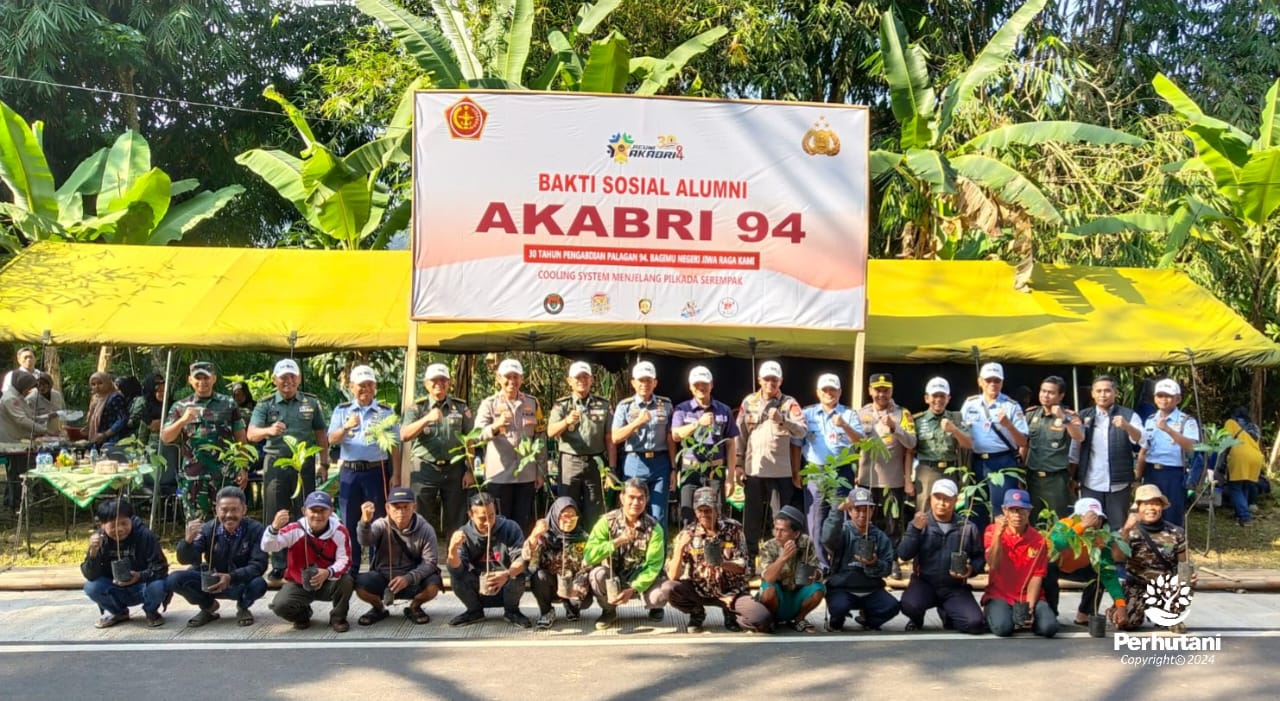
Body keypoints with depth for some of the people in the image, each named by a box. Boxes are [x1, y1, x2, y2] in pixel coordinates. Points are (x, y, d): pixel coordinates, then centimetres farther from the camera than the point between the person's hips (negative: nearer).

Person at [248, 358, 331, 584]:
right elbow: (251, 434, -10)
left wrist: (324, 464, 7)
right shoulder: (265, 405, 3)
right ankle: (278, 567, 12)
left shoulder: (311, 403, 7)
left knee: (304, 516, 5)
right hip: (275, 463, 0)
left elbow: (321, 435, 11)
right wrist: (269, 430, -31)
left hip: (305, 463, 1)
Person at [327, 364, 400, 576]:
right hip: (349, 472, 1)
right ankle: (350, 570, 14)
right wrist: (346, 427, -23)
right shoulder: (342, 410, 8)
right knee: (349, 522, 5)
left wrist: (395, 475, -1)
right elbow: (332, 440, -3)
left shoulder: (386, 412, 6)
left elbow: (394, 447, 5)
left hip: (377, 471, -1)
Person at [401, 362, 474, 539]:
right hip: (424, 469, -1)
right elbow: (404, 435, -11)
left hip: (455, 468, 1)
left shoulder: (460, 407, 7)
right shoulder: (417, 408, 4)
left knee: (456, 522, 6)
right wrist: (427, 419, -25)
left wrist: (470, 471, 1)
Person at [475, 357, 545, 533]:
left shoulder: (532, 403, 8)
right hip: (499, 474, -2)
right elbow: (477, 435, -13)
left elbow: (541, 438, 9)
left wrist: (541, 471, 5)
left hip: (527, 474, 3)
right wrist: (496, 425, -33)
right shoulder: (489, 403, -1)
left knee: (522, 523, 9)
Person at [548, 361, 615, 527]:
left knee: (594, 515, 5)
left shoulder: (603, 405, 6)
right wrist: (566, 421, -32)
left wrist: (611, 469, -1)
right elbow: (550, 432, -12)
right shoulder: (561, 405, 3)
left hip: (596, 463, 1)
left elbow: (610, 439, 6)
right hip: (569, 463, -1)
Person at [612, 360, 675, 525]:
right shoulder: (624, 406, 3)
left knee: (659, 515, 3)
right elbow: (615, 438, -4)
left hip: (660, 463, 1)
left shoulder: (666, 405, 8)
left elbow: (670, 439, 8)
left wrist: (674, 468, 4)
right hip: (634, 463, -1)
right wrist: (638, 422, -15)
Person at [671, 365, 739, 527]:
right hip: (690, 470, -1)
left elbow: (731, 445, 9)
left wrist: (731, 475, 3)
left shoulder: (724, 410, 8)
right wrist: (698, 423, -25)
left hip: (716, 472, 1)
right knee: (688, 518, -2)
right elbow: (676, 435, -11)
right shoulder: (682, 409, 5)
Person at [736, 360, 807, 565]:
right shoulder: (748, 402, 7)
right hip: (753, 469, 2)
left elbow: (802, 431, -11)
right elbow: (740, 434, 7)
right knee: (752, 516, 8)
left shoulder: (789, 403, 1)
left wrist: (782, 419, -27)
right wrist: (739, 464, 2)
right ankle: (751, 557, 18)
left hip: (781, 471, -2)